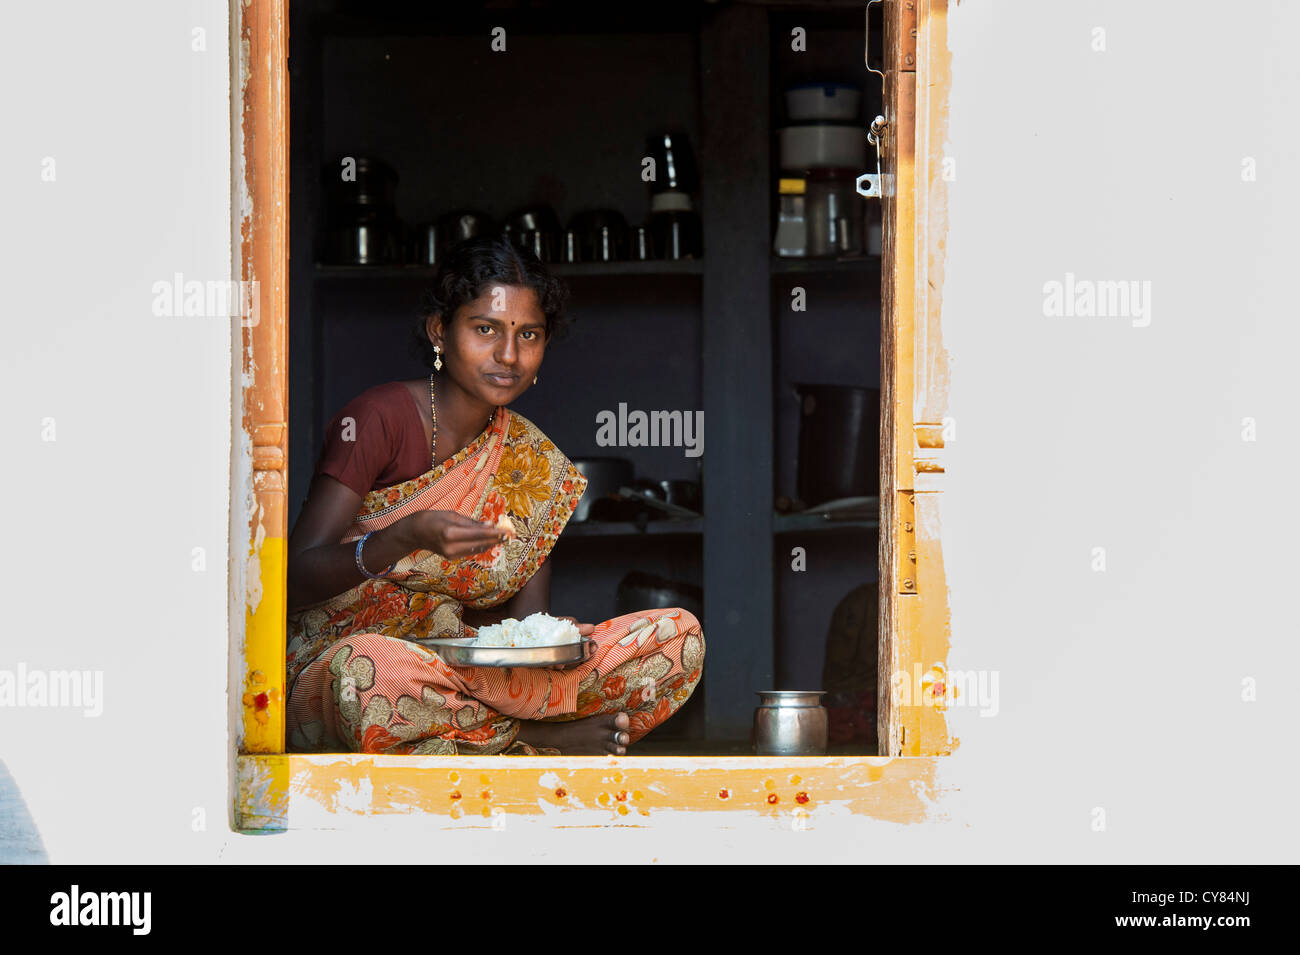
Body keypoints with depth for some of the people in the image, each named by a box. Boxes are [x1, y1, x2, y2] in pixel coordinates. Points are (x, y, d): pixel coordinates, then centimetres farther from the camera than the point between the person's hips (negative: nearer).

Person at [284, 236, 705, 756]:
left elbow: (525, 615, 7)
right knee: (369, 670, -43)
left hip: (467, 671, 5)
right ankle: (542, 737, -17)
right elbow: (293, 581, -16)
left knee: (680, 637, -9)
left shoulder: (533, 459, 10)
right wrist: (406, 538, -33)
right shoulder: (378, 419, -8)